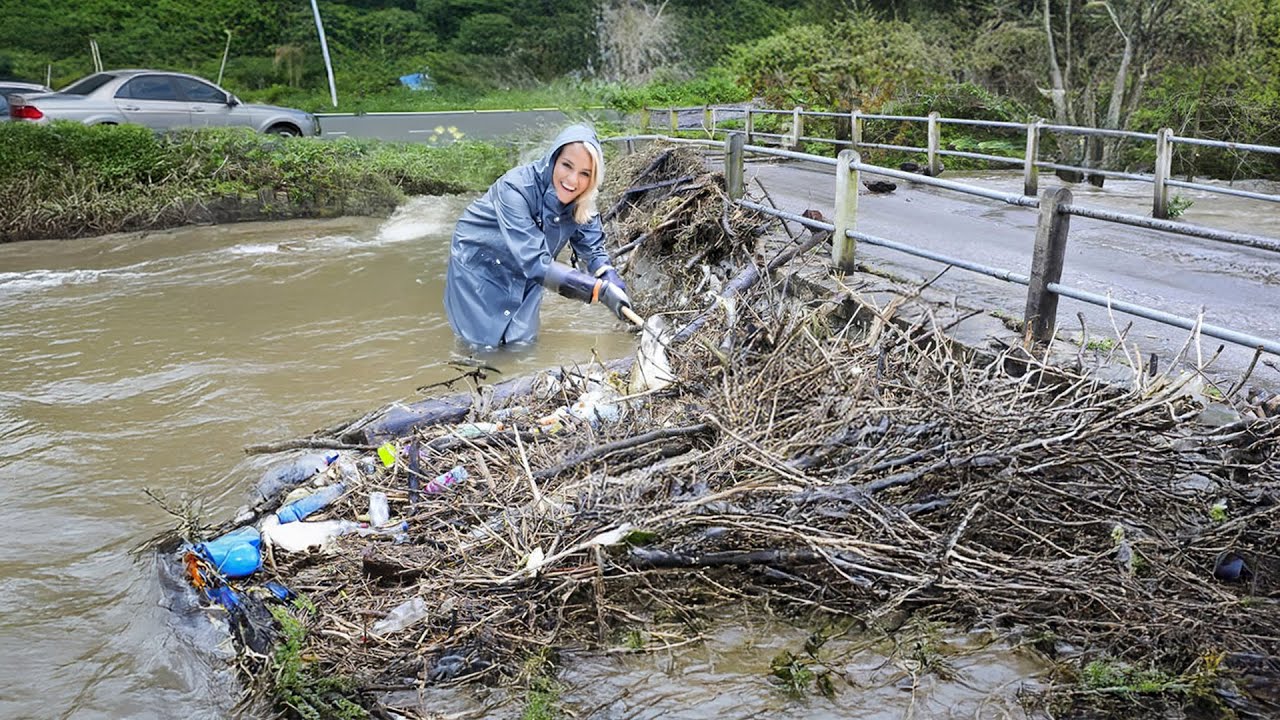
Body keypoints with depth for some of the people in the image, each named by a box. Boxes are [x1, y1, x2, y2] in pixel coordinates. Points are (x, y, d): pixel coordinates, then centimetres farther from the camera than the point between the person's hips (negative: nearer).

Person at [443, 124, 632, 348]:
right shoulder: (516, 188, -35)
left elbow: (593, 248, -13)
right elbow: (536, 263, -41)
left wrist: (615, 285, -34)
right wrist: (600, 289, -46)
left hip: (523, 276, 5)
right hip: (478, 269, -5)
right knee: (486, 345, -2)